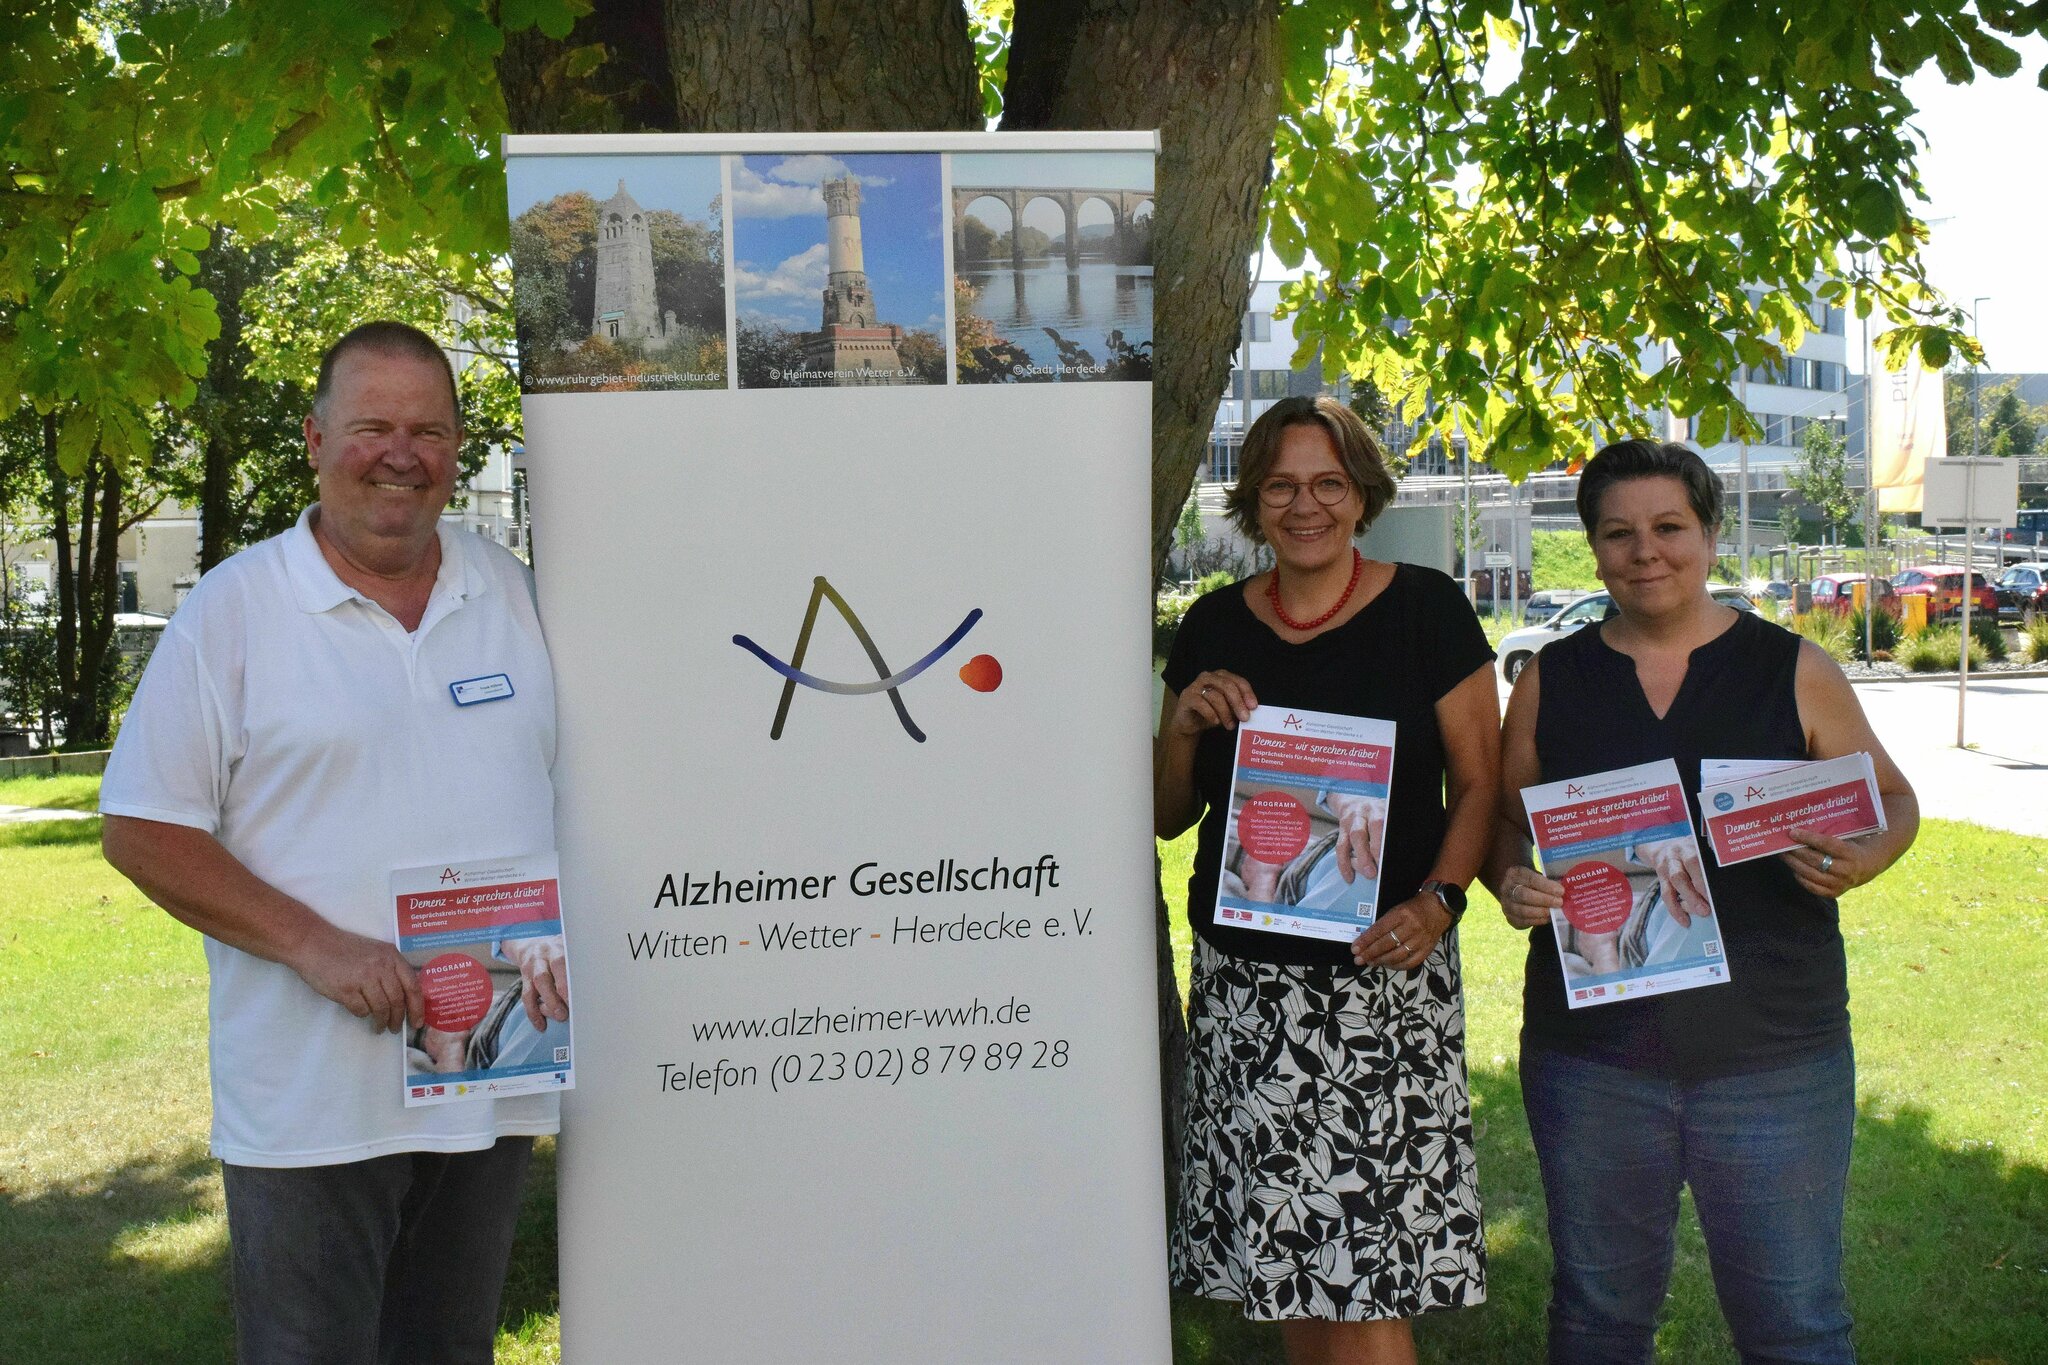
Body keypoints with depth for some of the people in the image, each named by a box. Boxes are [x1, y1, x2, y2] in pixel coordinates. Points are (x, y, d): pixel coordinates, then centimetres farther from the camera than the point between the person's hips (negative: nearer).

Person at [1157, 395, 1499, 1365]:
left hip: (1384, 978, -3)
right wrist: (1183, 727, -5)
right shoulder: (1214, 628, 10)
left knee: (1364, 1277, -7)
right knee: (1282, 1260, 8)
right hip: (1243, 985, 4)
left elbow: (1479, 783, 0)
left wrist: (1436, 900, -16)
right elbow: (1169, 817, 15)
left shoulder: (1426, 610, 0)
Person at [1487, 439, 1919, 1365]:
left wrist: (1863, 859, -14)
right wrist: (1511, 881, -10)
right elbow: (1501, 818, 12)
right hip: (1592, 1054, 2)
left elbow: (1892, 799, 8)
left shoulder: (1794, 671, 2)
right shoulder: (1551, 680, 5)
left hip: (1775, 1055, -1)